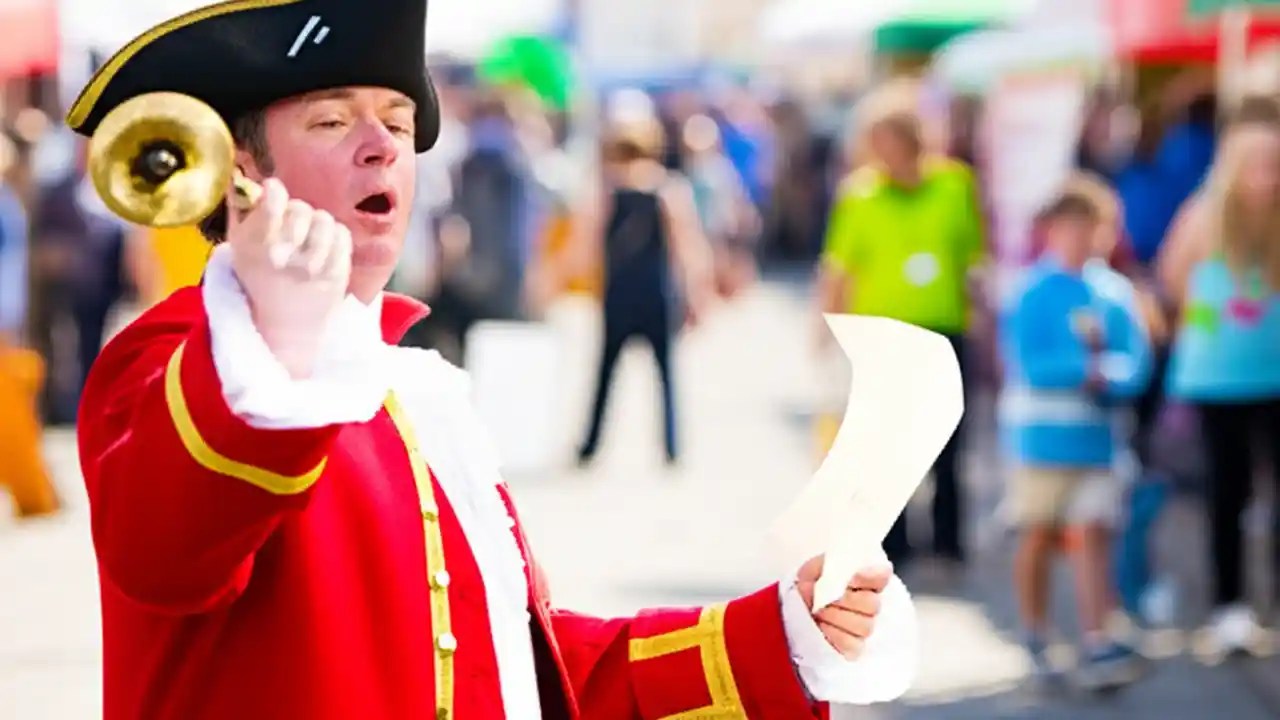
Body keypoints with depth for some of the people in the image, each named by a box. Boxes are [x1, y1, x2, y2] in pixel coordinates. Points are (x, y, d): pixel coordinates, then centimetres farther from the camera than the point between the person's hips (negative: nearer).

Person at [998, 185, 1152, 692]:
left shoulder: (1110, 293, 4)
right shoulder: (1033, 293, -6)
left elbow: (1135, 360, 1)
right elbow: (1030, 365, -13)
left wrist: (1108, 375, -18)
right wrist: (1090, 368, -12)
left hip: (1095, 436, 3)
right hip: (1042, 435, -3)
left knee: (1092, 535, -3)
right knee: (1039, 536, 7)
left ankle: (1098, 649, -6)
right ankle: (1036, 644, 20)